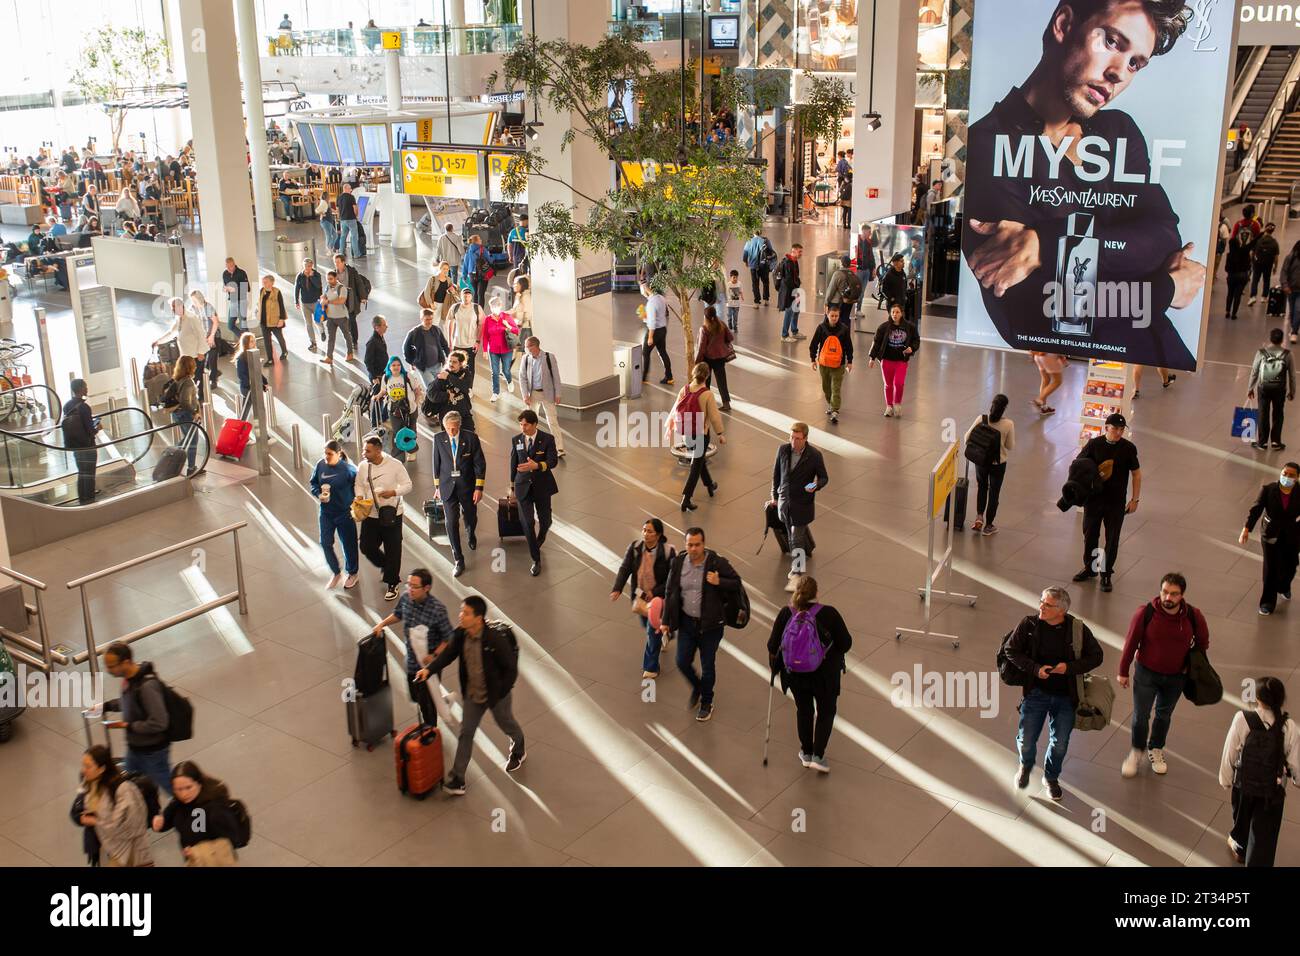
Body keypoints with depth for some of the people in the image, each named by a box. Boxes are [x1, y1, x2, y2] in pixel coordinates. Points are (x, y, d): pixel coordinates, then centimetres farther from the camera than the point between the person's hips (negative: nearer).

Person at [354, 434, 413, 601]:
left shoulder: (395, 465, -13)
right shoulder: (362, 467, -3)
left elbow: (407, 485, -7)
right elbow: (358, 485, 11)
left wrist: (393, 492, -25)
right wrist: (359, 497, -10)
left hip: (391, 515, -4)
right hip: (370, 515, 4)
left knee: (392, 550, 3)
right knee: (367, 547, 7)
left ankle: (391, 584, 18)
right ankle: (385, 565, 38)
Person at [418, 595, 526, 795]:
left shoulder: (496, 638, -33)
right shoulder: (461, 634, -16)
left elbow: (511, 668, -24)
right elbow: (448, 653, -4)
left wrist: (500, 693, -20)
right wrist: (429, 669, -20)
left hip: (496, 694, -4)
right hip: (472, 695, 4)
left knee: (507, 724, 23)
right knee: (465, 733, 6)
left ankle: (518, 751, 54)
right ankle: (457, 778, 13)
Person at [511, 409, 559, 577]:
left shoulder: (547, 439, -8)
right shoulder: (516, 440, 1)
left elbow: (553, 461, -15)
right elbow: (514, 462, 10)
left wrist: (536, 465, -32)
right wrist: (512, 485, 15)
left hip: (542, 486, -1)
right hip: (523, 486, 1)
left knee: (545, 521, 10)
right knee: (527, 522, -7)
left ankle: (538, 542, 47)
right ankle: (536, 560, 1)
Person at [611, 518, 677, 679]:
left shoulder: (668, 552, -23)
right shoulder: (635, 548, -11)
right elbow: (625, 569, -13)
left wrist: (655, 592, -24)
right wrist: (617, 589, -27)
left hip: (659, 597, -5)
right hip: (640, 596, 5)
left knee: (653, 631, -3)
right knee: (646, 625, 25)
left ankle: (651, 668, 13)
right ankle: (663, 636, 60)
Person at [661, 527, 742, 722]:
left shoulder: (717, 563, -16)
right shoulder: (678, 562, -6)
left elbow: (736, 583, -6)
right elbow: (670, 592, 2)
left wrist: (719, 582, -26)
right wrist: (665, 621, 3)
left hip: (710, 624, -3)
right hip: (686, 622, 3)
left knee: (707, 666, 9)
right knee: (682, 662, 6)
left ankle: (706, 703, 33)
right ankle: (696, 687, 38)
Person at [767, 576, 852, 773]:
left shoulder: (786, 614, -13)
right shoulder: (829, 613, -19)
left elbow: (772, 646, -8)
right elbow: (845, 643, -13)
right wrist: (833, 651, 9)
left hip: (794, 673, 2)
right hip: (824, 674, -2)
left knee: (803, 710, 23)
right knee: (826, 712, 18)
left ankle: (806, 753, 33)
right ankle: (818, 756, 10)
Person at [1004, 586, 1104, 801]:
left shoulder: (1078, 629, -11)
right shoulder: (1029, 625, -12)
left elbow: (1096, 656, -3)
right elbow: (1011, 650, -4)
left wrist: (1070, 667, -18)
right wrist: (1035, 668, -17)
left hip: (1065, 697, 1)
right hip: (1036, 692, 0)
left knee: (1060, 744, 12)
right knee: (1026, 740, 3)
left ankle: (1051, 777, 41)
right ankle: (1026, 765, 39)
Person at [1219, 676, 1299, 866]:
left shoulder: (1242, 719, -19)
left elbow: (1230, 754, -10)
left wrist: (1226, 779, 7)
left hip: (1244, 784, 1)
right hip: (1273, 791, -1)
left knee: (1242, 818, 28)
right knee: (1264, 833, 9)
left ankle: (1239, 847, 54)